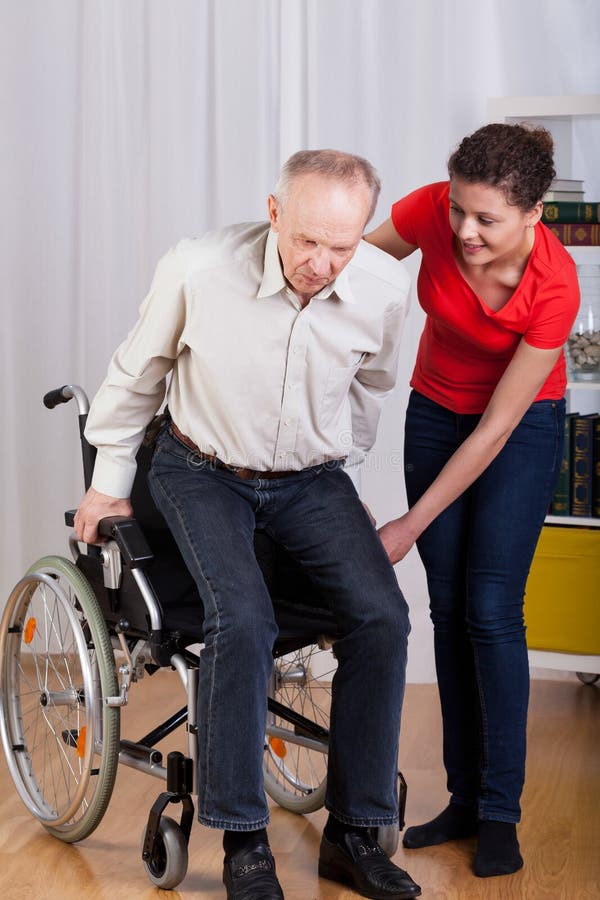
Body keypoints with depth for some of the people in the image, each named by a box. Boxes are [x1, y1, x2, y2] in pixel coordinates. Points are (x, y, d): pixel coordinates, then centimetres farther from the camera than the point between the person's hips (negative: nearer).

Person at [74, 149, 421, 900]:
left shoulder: (383, 288, -16)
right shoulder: (196, 271, -24)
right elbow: (137, 375, -4)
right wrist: (109, 481, 6)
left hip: (311, 479, 3)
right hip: (203, 472, -3)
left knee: (381, 616, -18)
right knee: (242, 619, -27)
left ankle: (352, 835, -4)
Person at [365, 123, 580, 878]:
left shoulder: (554, 286, -31)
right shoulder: (432, 212, -24)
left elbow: (496, 431, -25)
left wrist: (413, 524, -23)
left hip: (522, 426, -4)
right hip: (436, 411, 4)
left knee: (491, 610, -10)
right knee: (448, 606, 4)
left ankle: (500, 815, 1)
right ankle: (464, 797, 14)